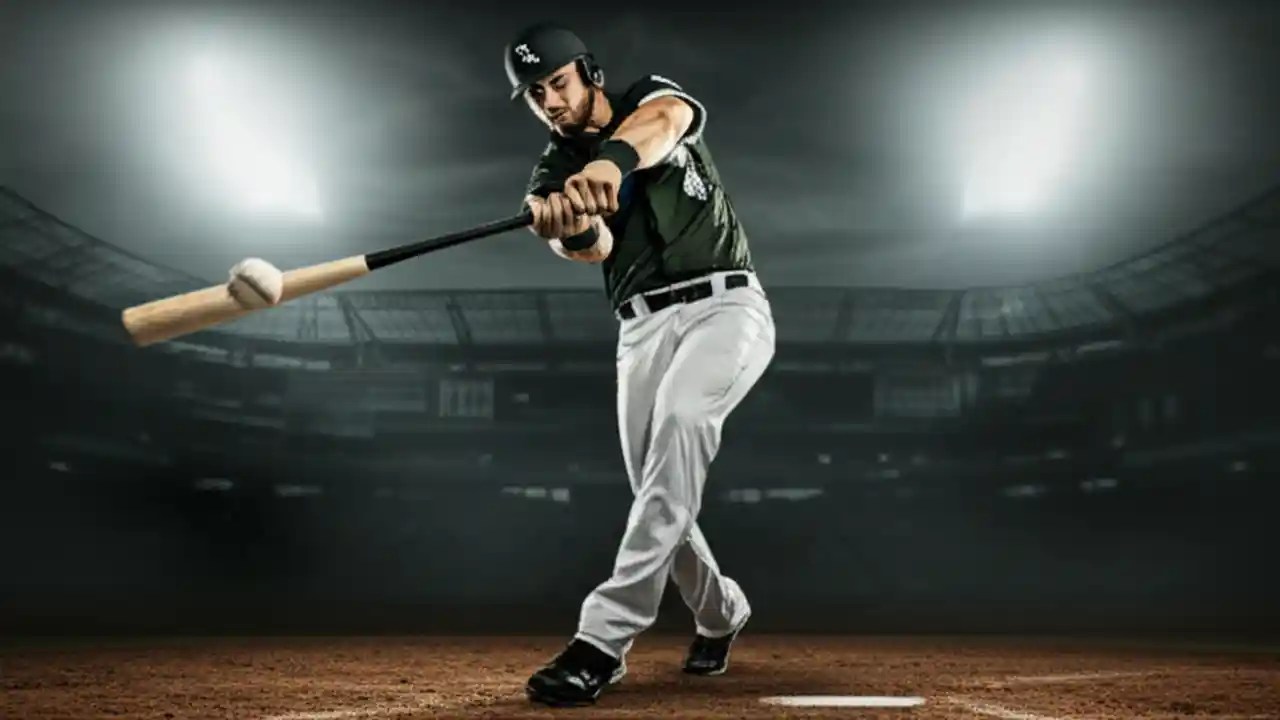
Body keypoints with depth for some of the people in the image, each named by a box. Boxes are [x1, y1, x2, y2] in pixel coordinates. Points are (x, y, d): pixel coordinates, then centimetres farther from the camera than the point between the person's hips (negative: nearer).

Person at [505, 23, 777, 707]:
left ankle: (606, 636, -34)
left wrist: (612, 160, -49)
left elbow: (659, 121, -25)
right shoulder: (552, 176, 6)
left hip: (727, 305, -4)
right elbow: (593, 248, -17)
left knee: (680, 419, -30)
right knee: (658, 495, 1)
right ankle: (719, 612, 32)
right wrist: (568, 228, -43)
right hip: (644, 329, 4)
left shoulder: (653, 97, 3)